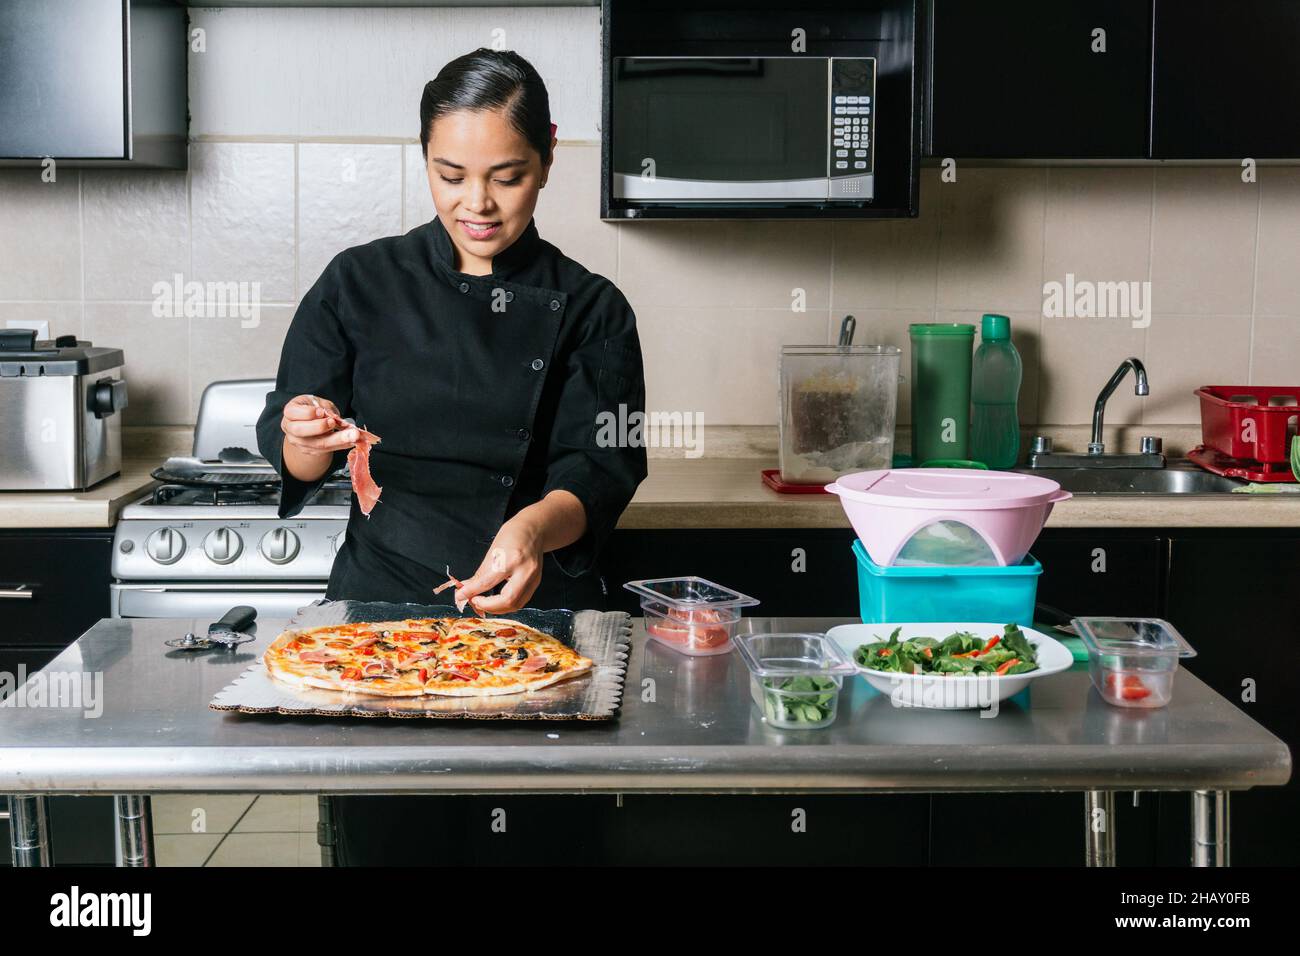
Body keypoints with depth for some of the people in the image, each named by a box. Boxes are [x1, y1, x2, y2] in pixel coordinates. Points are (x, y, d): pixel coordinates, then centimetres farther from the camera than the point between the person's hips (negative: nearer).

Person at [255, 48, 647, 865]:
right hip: (381, 604, 1)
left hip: (537, 614, 0)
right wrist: (308, 442, -23)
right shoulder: (362, 284, 1)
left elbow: (602, 474, -9)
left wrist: (538, 525, -30)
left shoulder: (591, 310, -1)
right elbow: (291, 454, 1)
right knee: (379, 838, 6)